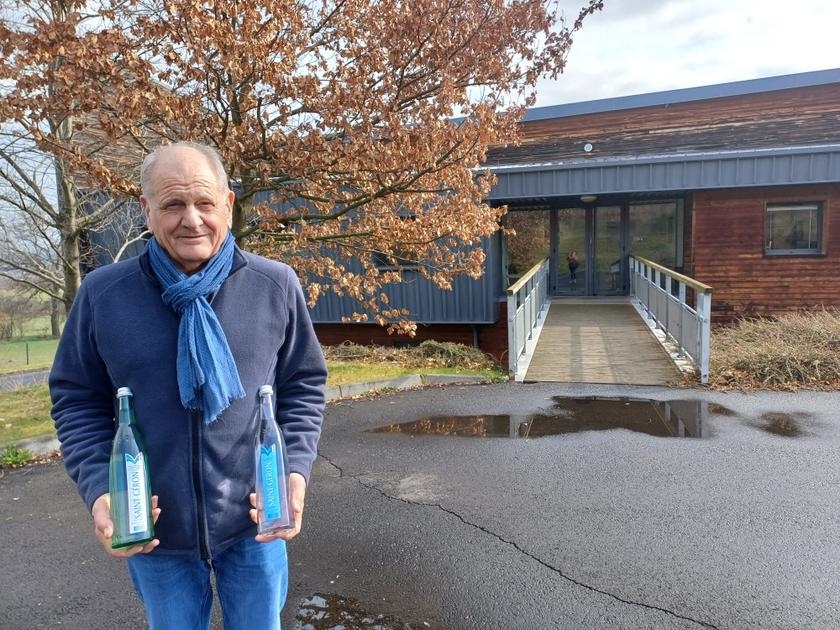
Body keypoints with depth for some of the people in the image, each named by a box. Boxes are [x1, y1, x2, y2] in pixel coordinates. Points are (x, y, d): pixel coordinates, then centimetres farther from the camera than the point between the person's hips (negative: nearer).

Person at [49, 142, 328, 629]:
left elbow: (304, 385, 1)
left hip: (254, 520, 0)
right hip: (153, 528, 1)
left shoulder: (276, 286, -8)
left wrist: (296, 469, -12)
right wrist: (100, 489, -12)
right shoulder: (103, 294, -8)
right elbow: (77, 400, 1)